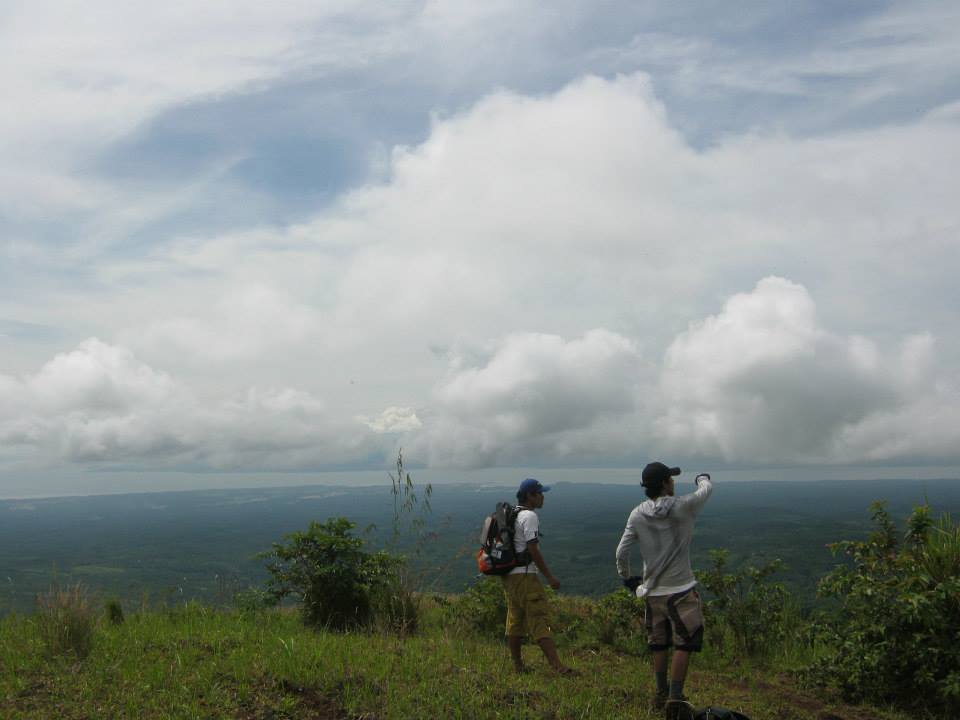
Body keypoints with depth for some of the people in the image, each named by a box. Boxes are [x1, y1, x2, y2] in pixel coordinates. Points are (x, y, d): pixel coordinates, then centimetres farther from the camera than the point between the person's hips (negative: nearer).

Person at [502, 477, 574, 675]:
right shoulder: (529, 516, -13)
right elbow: (533, 550, -18)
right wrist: (549, 576, -14)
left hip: (509, 575, 9)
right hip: (525, 574, -9)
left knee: (515, 620, 13)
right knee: (539, 619, -12)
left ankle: (517, 665, 20)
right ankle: (557, 665, -15)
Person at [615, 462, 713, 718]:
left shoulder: (637, 515, -4)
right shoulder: (683, 507, -13)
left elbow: (621, 552, -2)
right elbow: (706, 489, 8)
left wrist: (627, 578, 16)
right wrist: (703, 478, 32)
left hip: (652, 591, 5)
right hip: (680, 590, -5)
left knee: (659, 645, 16)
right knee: (684, 645, 1)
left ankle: (661, 694, 28)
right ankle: (675, 699, -1)